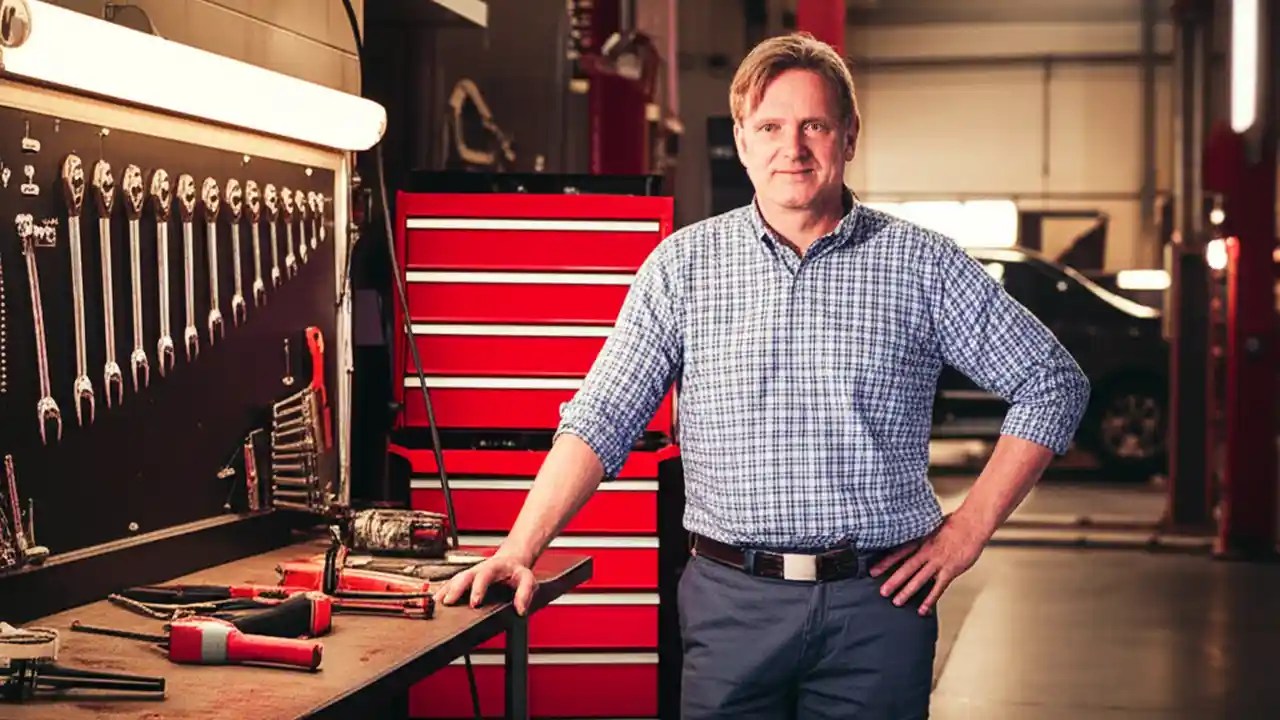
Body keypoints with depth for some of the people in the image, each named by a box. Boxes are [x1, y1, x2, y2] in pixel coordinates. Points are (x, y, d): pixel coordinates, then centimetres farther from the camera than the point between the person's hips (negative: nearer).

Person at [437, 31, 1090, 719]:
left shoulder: (922, 264, 2)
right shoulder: (683, 265, 4)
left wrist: (968, 530, 1)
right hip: (730, 602, 0)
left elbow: (1053, 383, 6)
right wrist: (520, 549, -11)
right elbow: (600, 420, 0)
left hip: (877, 598, 0)